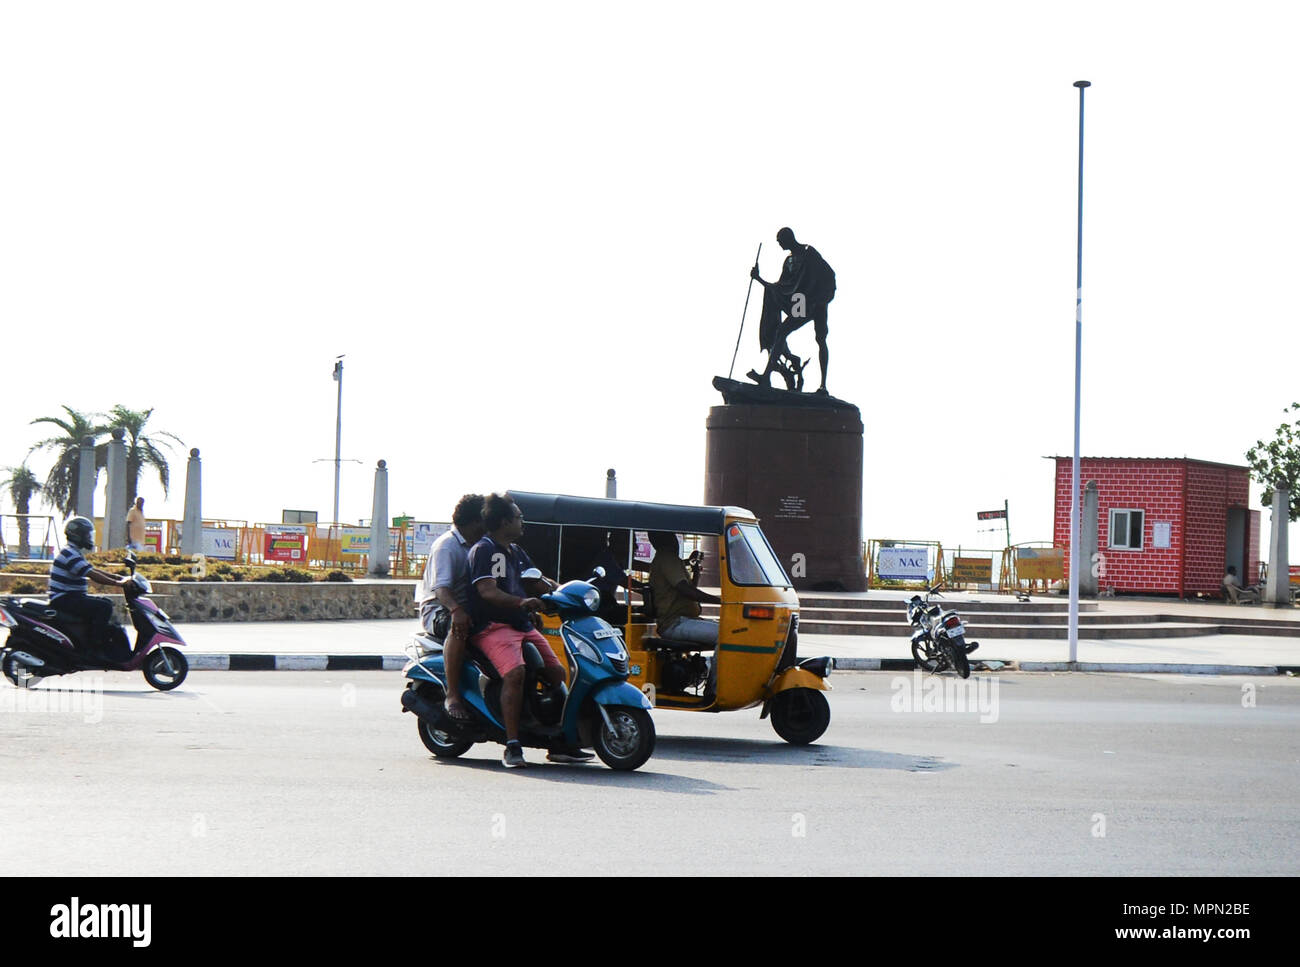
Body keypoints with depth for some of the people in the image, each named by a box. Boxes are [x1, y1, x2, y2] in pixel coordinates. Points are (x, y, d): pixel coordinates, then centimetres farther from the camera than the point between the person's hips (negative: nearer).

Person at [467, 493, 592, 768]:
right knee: (515, 672, -31)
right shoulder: (484, 549, -8)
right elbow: (487, 591, -20)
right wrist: (521, 602, -34)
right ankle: (512, 747, -32)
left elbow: (537, 581, 25)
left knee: (557, 672, 5)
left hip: (523, 626, 10)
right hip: (493, 627, -10)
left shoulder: (516, 551, 21)